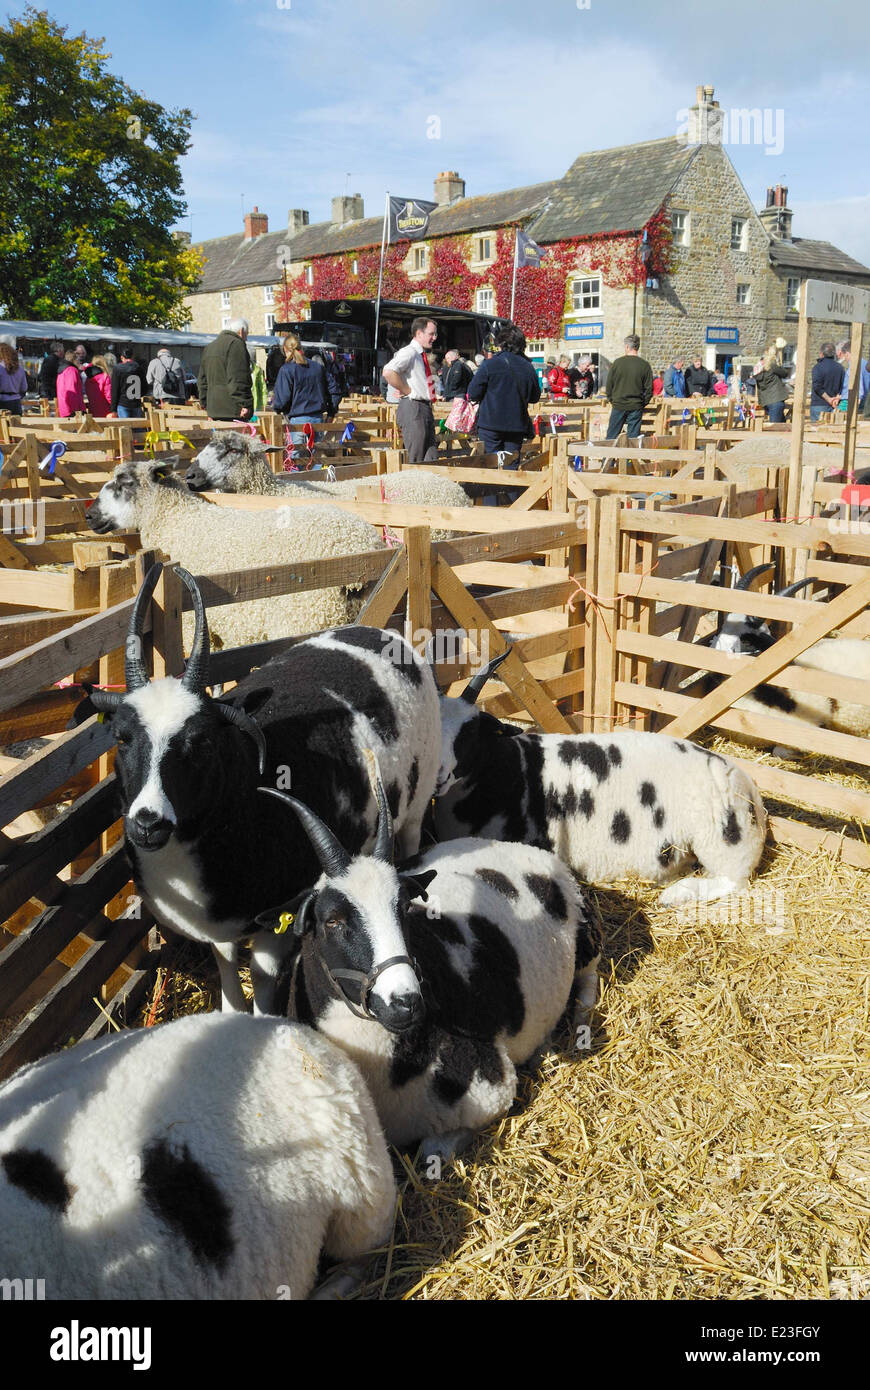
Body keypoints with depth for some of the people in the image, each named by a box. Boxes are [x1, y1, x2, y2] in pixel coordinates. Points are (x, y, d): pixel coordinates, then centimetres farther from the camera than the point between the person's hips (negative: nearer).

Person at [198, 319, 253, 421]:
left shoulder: (210, 346, 23)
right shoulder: (236, 344, -7)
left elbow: (202, 379, 24)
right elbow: (237, 378, -17)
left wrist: (206, 405, 25)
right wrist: (245, 404, -18)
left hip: (214, 408, 9)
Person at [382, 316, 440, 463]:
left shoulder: (421, 355, 18)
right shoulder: (409, 352, -11)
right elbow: (388, 372, -28)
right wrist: (407, 391, -18)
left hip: (425, 409, 10)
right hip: (413, 409, -10)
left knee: (431, 459, 10)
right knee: (416, 461, -9)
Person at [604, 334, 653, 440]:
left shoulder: (618, 362, -5)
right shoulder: (645, 365, -4)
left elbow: (609, 384, 1)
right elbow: (649, 389, -1)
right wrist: (642, 403, 11)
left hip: (618, 405, 0)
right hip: (636, 407, 0)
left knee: (611, 436, 7)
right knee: (633, 438, 4)